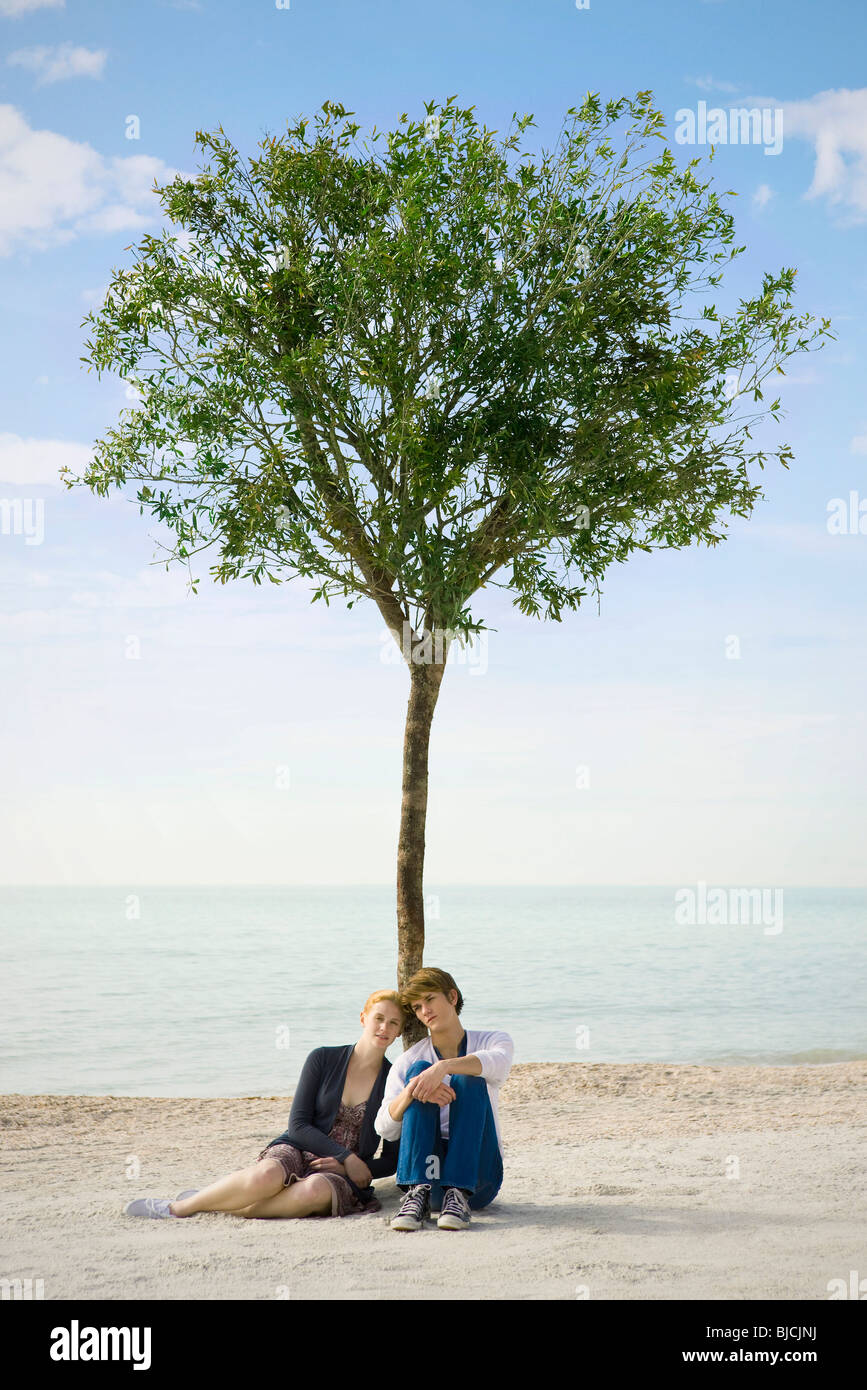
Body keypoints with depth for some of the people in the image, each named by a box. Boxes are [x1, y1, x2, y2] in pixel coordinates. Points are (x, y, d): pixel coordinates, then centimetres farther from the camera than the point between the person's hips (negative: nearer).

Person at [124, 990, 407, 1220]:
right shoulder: (323, 1059, 4)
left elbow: (391, 1160, 7)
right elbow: (298, 1125, -1)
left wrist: (352, 1169, -10)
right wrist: (348, 1157, -11)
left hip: (340, 1175, 0)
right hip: (296, 1152, 0)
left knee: (317, 1190, -40)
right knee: (264, 1177, -39)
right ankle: (180, 1206, -17)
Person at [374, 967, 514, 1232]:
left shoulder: (493, 1040, 8)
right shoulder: (409, 1061, 10)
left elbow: (498, 1063, -21)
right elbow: (385, 1129, -6)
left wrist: (444, 1066, -38)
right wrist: (412, 1089, -26)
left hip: (478, 1172, -1)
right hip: (427, 1169, 1)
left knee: (468, 1079, -21)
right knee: (418, 1069, -16)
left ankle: (459, 1195, -35)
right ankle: (419, 1192, -32)